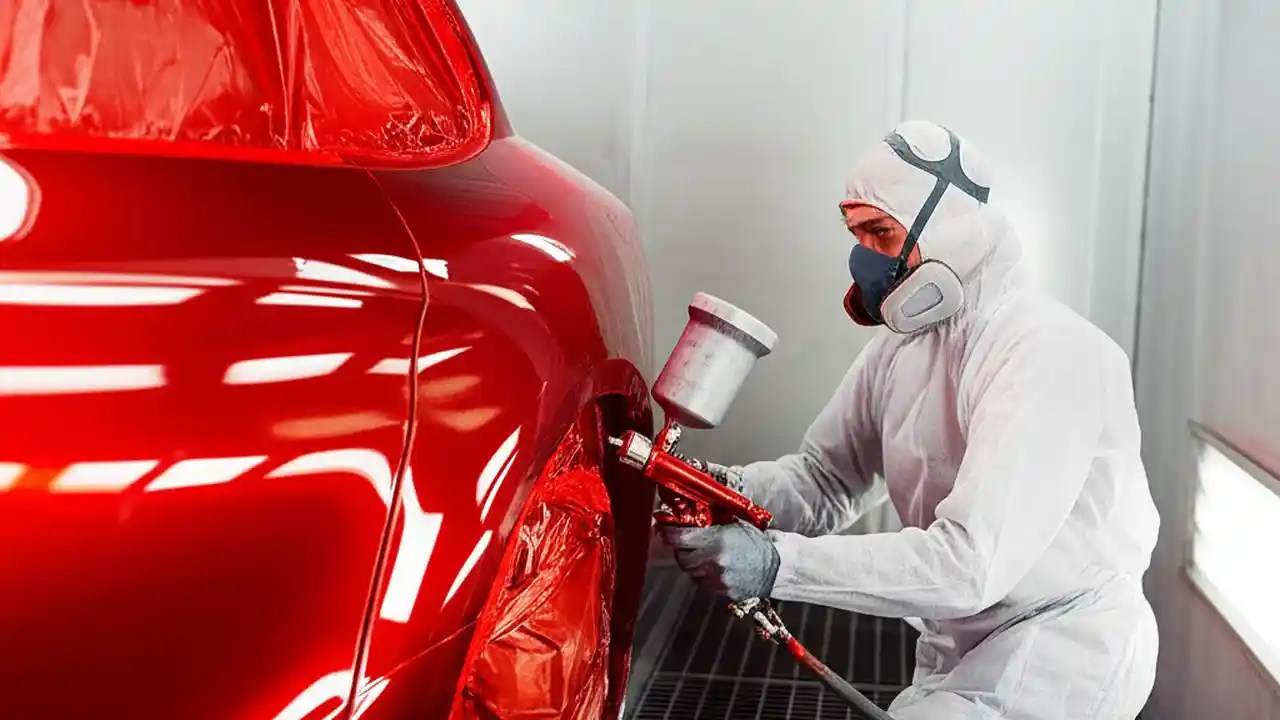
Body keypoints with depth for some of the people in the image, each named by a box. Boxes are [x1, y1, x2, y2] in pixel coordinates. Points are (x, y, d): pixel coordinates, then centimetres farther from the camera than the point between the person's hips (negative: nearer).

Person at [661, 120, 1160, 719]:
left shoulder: (1051, 354, -24)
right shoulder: (901, 345, 3)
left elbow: (973, 563, -31)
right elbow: (826, 478, 6)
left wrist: (776, 564, -35)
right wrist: (738, 489, -17)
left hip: (1060, 652, -7)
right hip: (958, 650, 7)